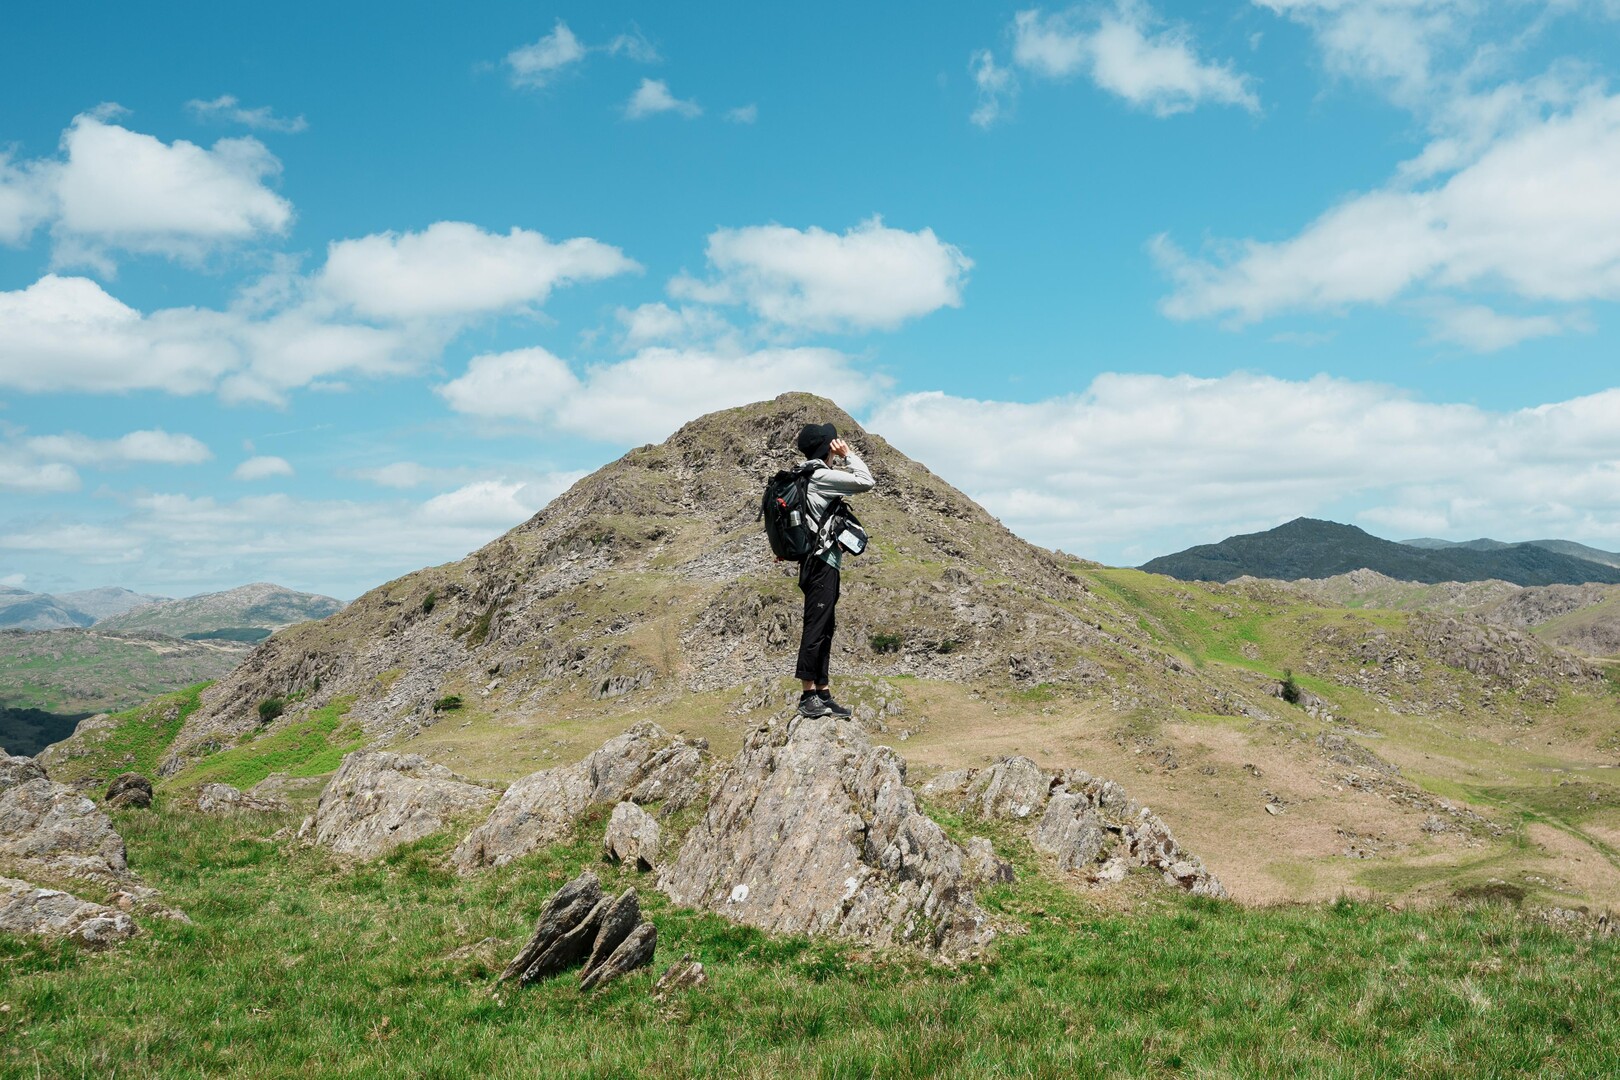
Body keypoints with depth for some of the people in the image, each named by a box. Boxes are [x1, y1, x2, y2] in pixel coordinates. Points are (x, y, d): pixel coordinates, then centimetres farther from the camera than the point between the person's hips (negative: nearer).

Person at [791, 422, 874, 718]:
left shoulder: (811, 475, 17)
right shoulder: (820, 475, -13)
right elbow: (866, 482, -12)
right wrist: (848, 454, -4)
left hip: (823, 563, 10)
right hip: (822, 563, -10)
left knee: (824, 629, 11)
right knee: (816, 627, -10)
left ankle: (823, 694, 15)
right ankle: (809, 696, -9)